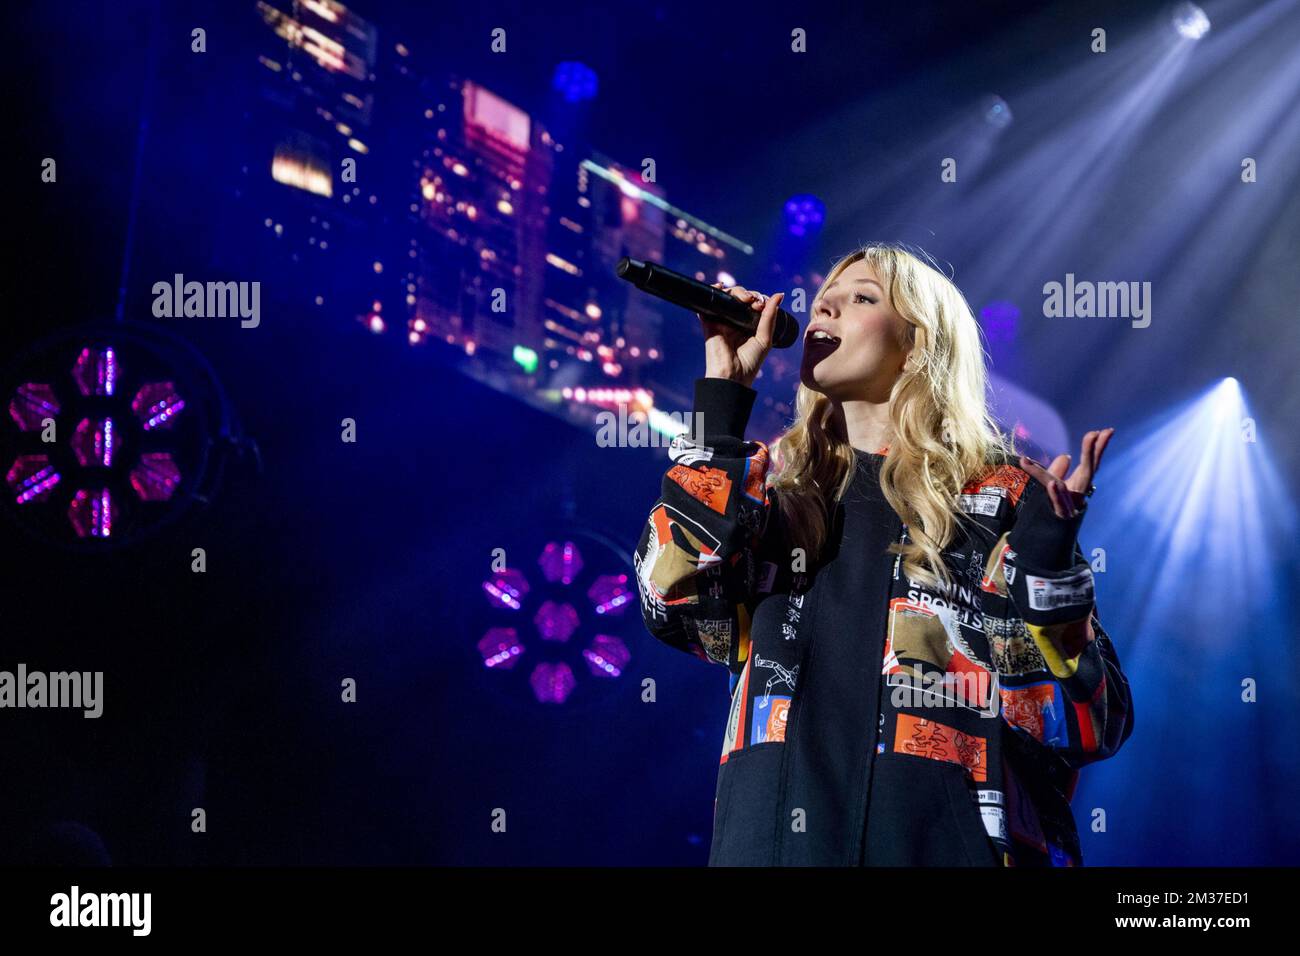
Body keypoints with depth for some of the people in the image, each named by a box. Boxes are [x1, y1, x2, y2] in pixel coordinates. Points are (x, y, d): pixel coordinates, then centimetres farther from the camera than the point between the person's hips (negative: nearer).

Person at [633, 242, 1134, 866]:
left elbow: (1085, 728, -6)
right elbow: (676, 603, -8)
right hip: (774, 841, 3)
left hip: (952, 843, -3)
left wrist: (1048, 565, -23)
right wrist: (723, 392, -5)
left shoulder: (1003, 498, 0)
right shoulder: (777, 485, 10)